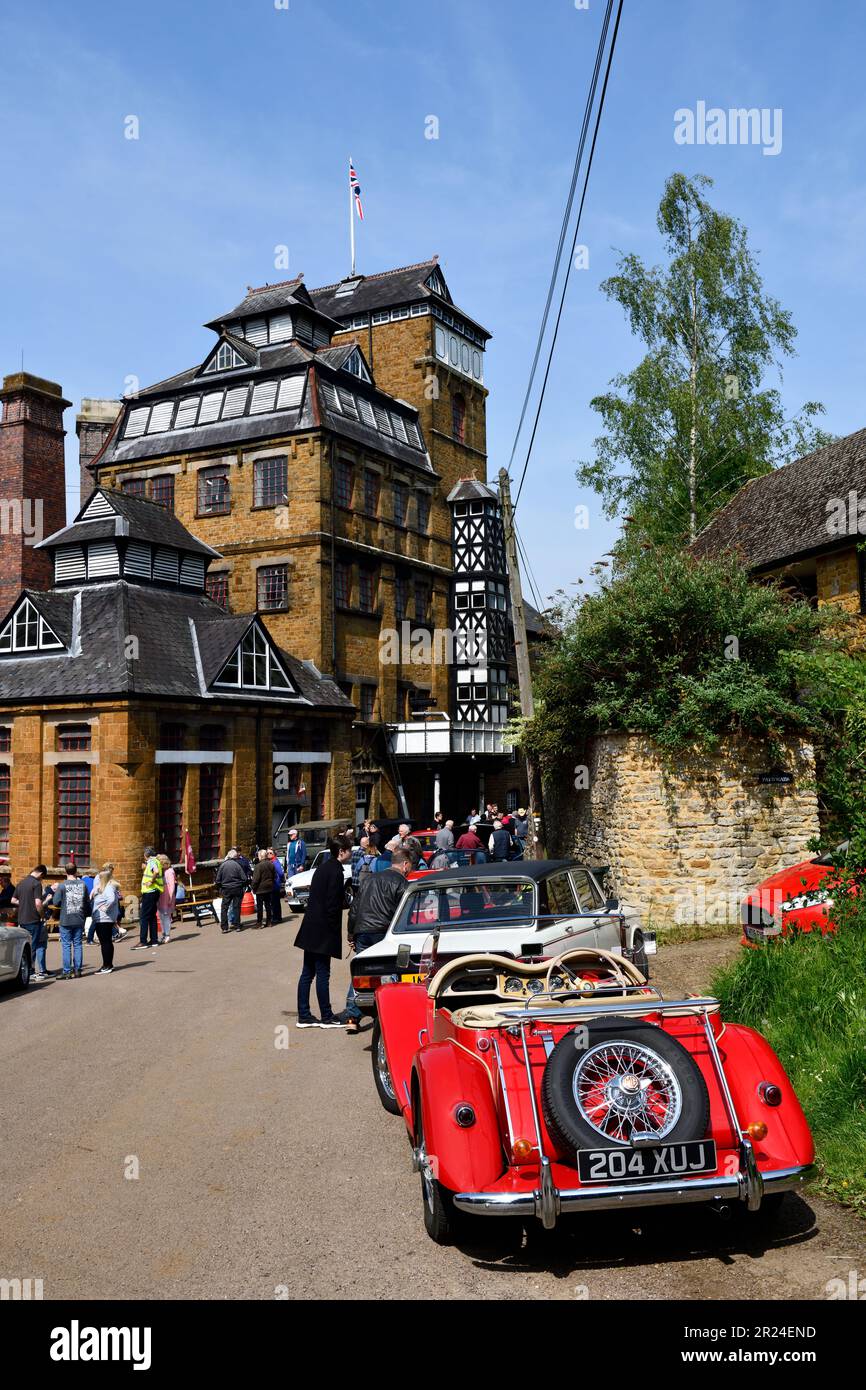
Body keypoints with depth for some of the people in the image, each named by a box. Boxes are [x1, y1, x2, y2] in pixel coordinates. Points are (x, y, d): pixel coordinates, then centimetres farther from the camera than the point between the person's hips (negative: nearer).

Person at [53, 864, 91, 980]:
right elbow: (87, 902, 6)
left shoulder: (62, 886, -9)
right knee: (77, 945, 9)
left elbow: (56, 903, -6)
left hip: (66, 920, -3)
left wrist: (56, 892, 11)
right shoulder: (82, 884, 0)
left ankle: (66, 971, 1)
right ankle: (77, 970, 10)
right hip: (79, 920, 3)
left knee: (66, 946, 1)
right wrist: (86, 914, 21)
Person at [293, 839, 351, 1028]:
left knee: (308, 973, 10)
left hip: (311, 928, 9)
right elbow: (332, 905, -17)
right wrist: (334, 932, -12)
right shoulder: (336, 871, -15)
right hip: (323, 931, -9)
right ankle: (326, 1017, 7)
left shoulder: (323, 868, 13)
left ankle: (303, 1016, 15)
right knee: (322, 973, -1)